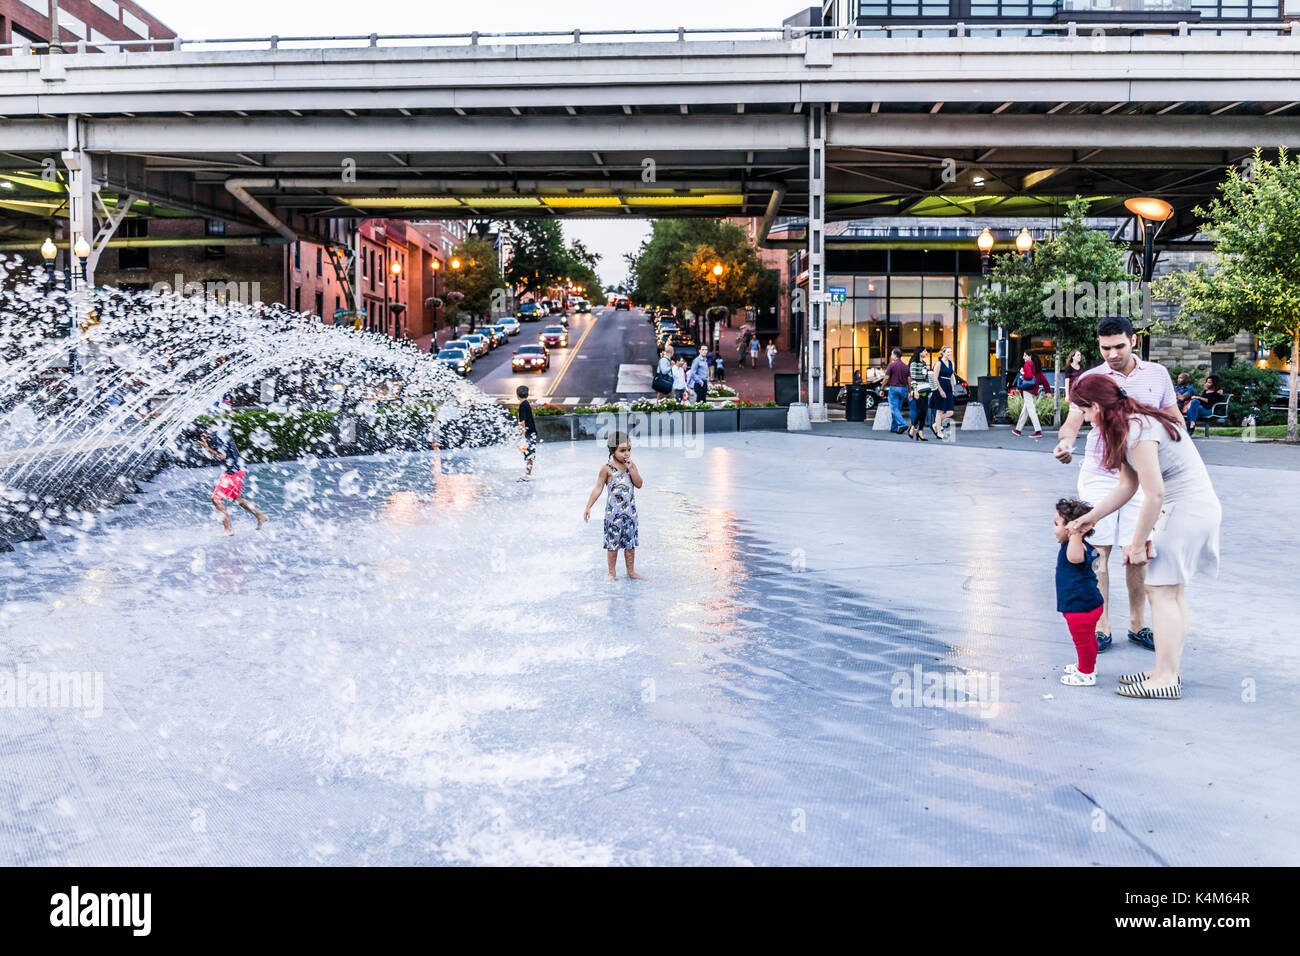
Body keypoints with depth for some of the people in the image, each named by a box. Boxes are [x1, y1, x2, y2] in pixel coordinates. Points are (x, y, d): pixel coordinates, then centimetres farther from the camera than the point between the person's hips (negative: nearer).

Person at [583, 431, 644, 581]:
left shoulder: (631, 466, 5)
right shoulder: (607, 468, -8)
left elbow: (639, 484, -5)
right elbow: (597, 489, -6)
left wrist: (631, 468, -13)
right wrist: (588, 507, -10)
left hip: (630, 511, 4)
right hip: (613, 511, -4)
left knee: (630, 542, 11)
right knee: (613, 543, 2)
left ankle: (631, 570, 23)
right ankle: (612, 573, 13)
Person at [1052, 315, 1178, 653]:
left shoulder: (1158, 375, 6)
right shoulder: (1089, 379, 0)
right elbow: (1072, 423, -5)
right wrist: (1064, 443, -27)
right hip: (1099, 475, -1)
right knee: (1098, 551, -3)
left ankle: (1138, 625, 18)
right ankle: (1101, 628, 5)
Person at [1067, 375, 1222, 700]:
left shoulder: (1138, 432, -21)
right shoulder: (1133, 425, 11)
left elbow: (1155, 494, -23)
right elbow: (1127, 486, 15)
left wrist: (1138, 543, -15)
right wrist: (1092, 516, 17)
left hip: (1186, 512, -11)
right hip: (1199, 508, 11)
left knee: (1161, 591, -7)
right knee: (1173, 591, 14)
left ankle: (1166, 679, -3)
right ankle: (1170, 669, 21)